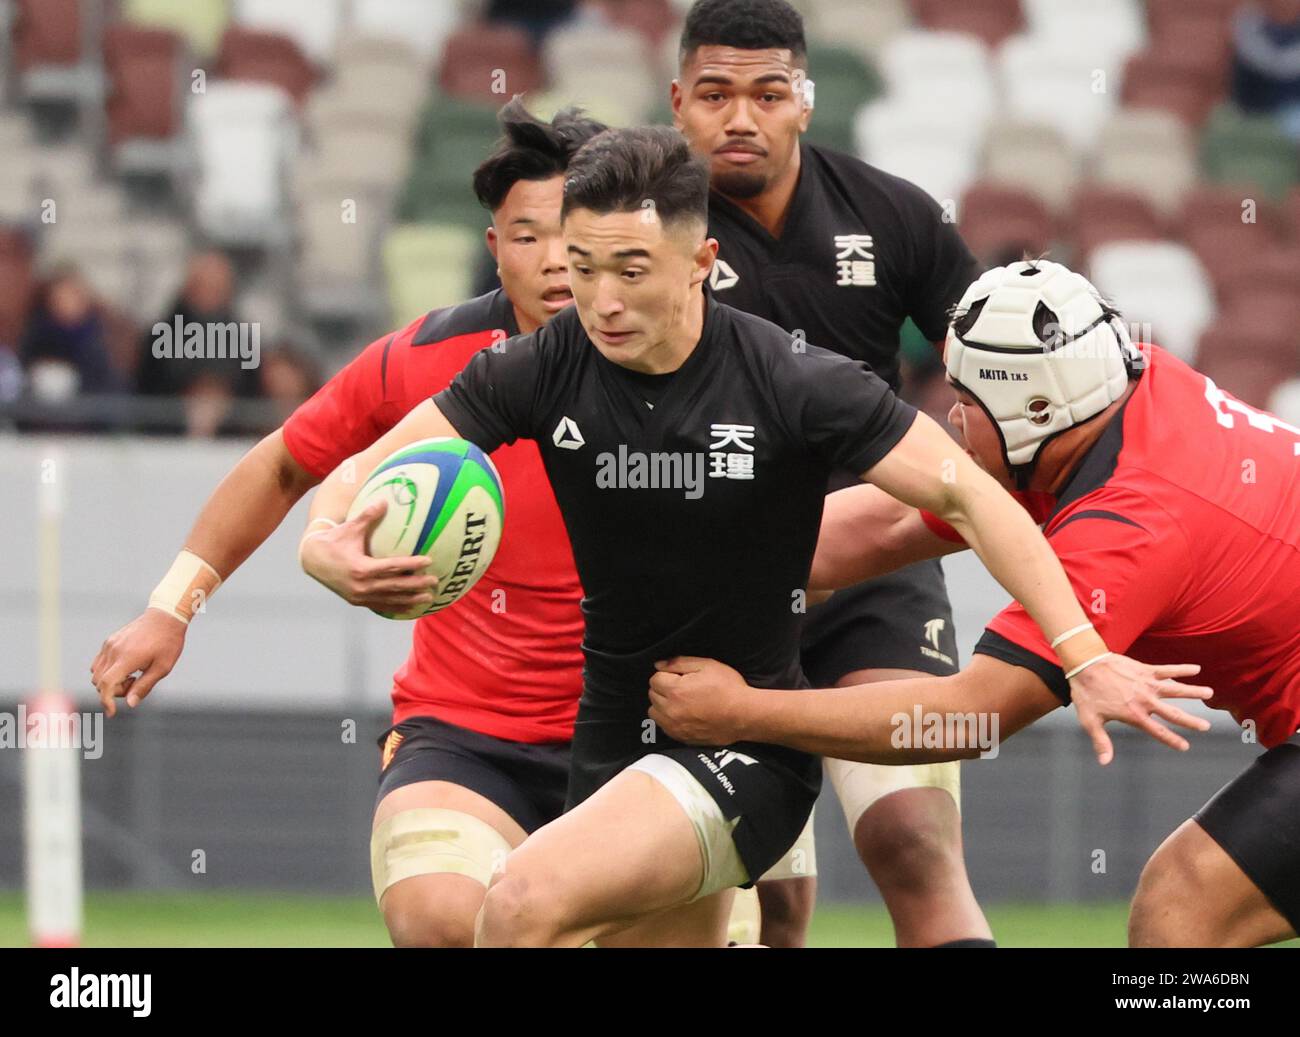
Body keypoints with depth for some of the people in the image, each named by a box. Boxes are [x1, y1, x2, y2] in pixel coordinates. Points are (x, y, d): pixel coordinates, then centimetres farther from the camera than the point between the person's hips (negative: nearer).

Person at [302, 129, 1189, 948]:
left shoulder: (791, 384, -17)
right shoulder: (542, 371, -7)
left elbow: (966, 494, -12)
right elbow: (368, 474, -3)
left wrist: (1085, 655, -21)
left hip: (747, 746, -6)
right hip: (613, 743, 6)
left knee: (526, 901, -27)